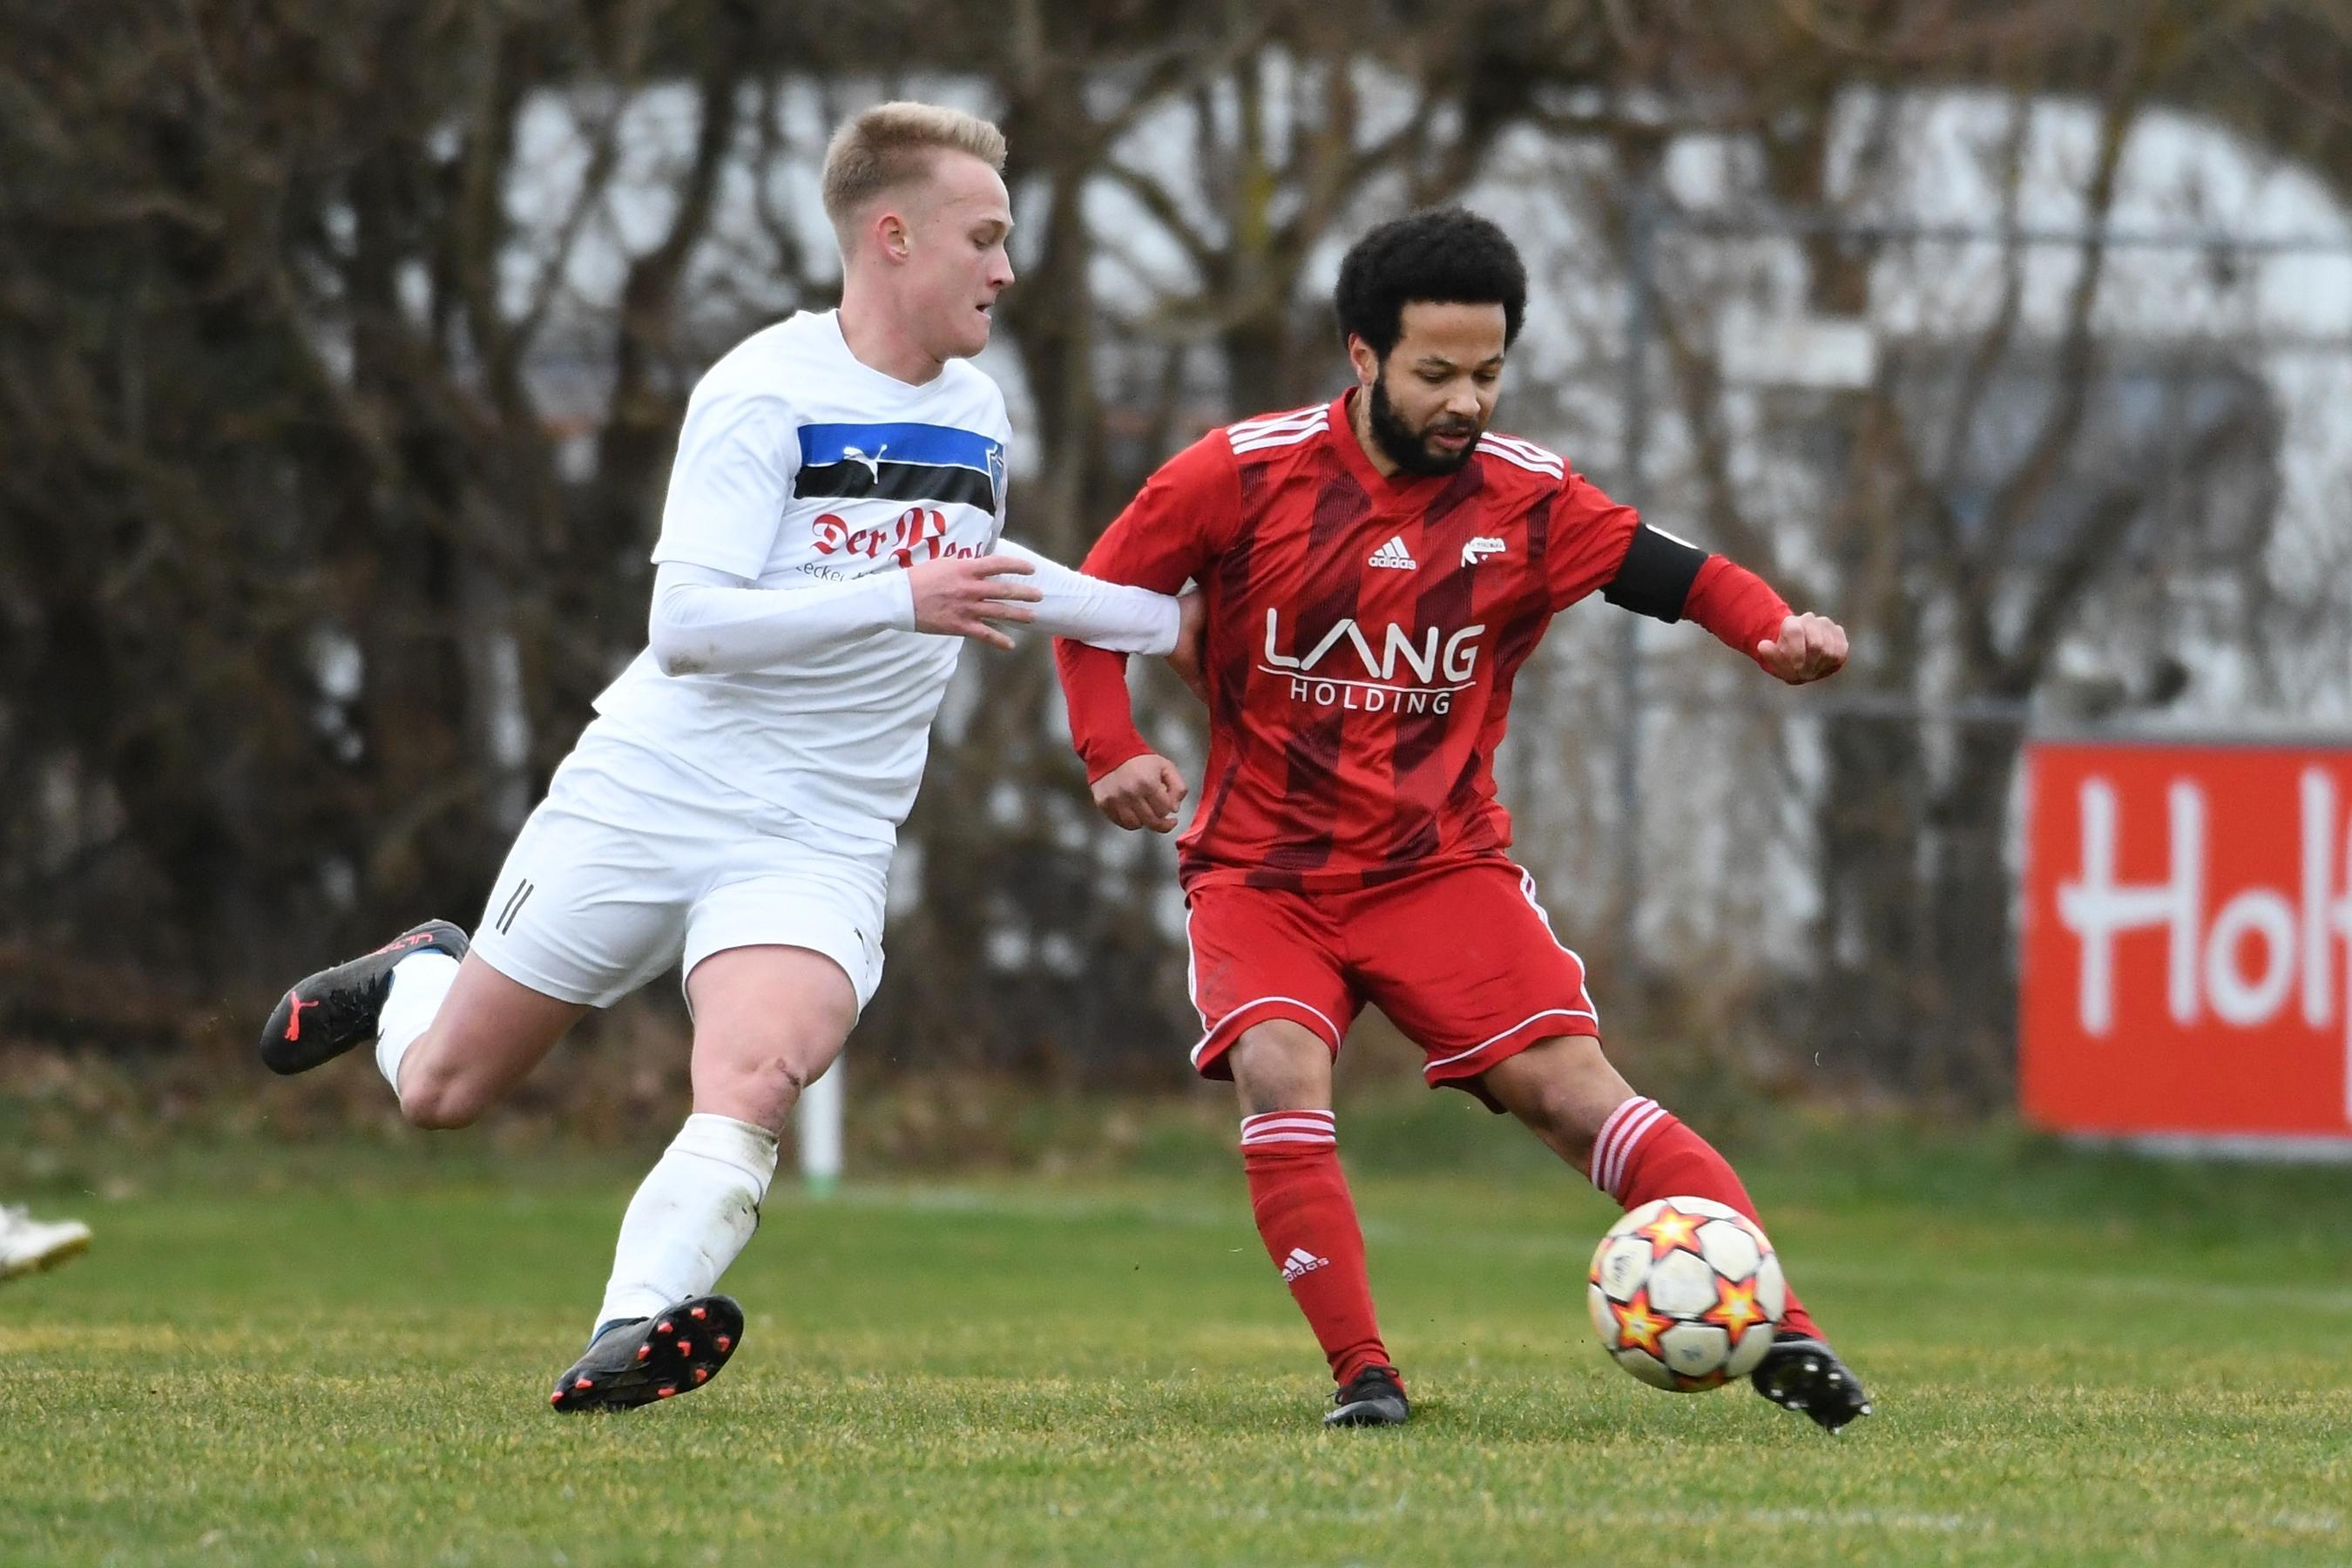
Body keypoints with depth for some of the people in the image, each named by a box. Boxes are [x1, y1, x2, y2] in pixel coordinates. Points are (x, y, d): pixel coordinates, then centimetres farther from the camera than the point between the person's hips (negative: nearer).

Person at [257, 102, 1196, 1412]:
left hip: (820, 846, 3)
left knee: (758, 1078, -28)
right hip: (648, 798, -3)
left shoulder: (978, 416, 9)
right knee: (441, 1090, 9)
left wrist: (1164, 620, 30)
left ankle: (640, 1329, -39)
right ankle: (416, 977, 42)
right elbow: (687, 622, -22)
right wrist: (899, 599, -28)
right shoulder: (763, 394, -13)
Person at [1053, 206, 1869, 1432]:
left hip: (1442, 863, 1)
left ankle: (1778, 1332, -16)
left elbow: (1675, 573, 2)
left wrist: (1776, 630, -19)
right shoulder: (1243, 476, -8)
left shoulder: (1526, 499, -3)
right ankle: (1362, 1375, -17)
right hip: (1261, 869, -1)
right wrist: (1113, 755, -12)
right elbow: (1097, 606, 2)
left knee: (1568, 1085, -14)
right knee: (1279, 1073, -26)